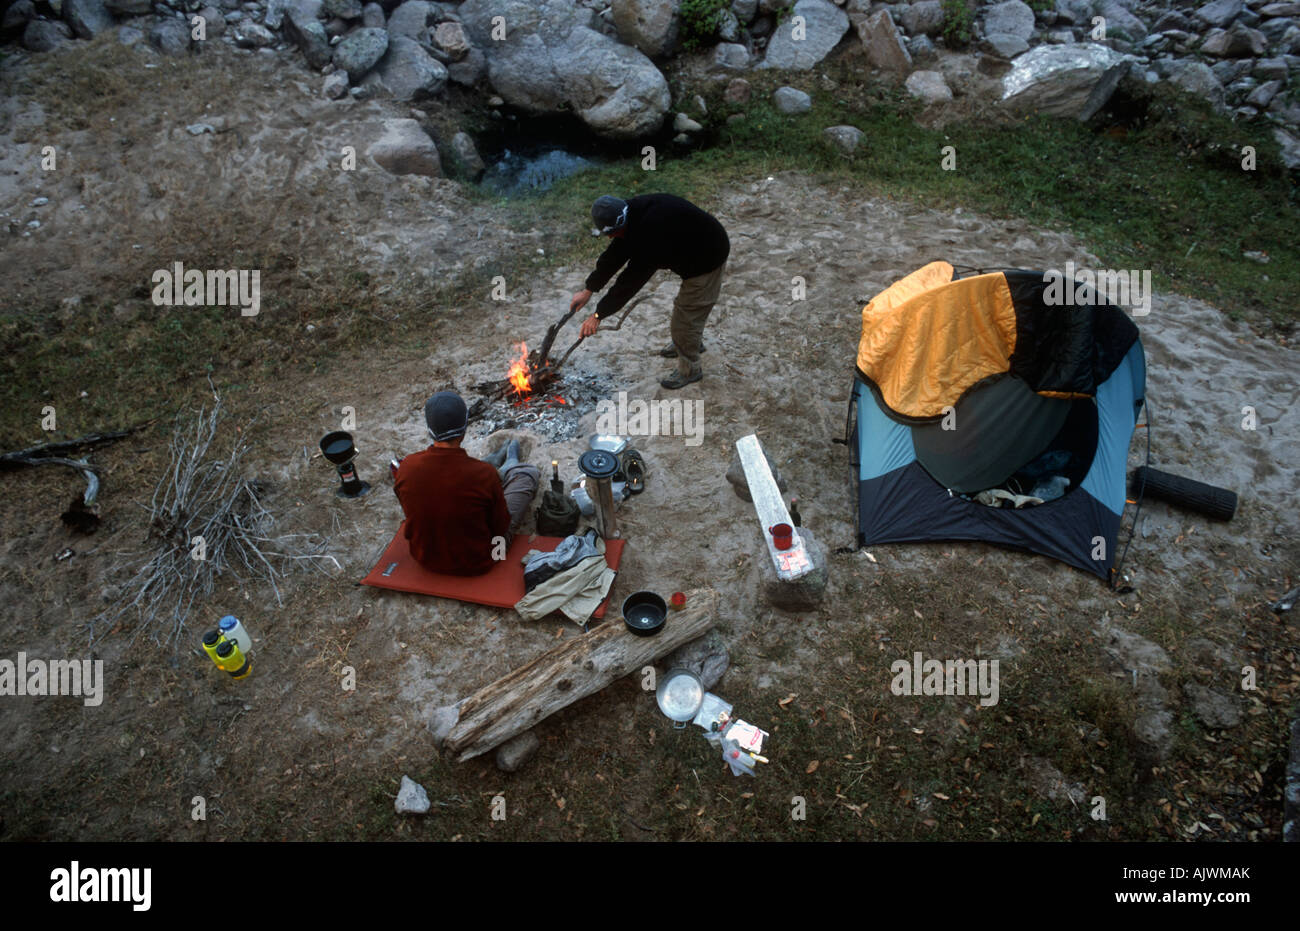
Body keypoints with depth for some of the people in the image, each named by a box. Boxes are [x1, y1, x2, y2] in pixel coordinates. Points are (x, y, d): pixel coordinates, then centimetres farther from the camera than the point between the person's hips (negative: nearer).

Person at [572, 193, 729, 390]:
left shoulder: (652, 233, -39)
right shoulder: (634, 212, -11)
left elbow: (632, 279, -33)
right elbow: (614, 255, -1)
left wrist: (598, 315, -25)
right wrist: (588, 289, 1)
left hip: (707, 259, -9)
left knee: (687, 316, 1)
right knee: (686, 304, 29)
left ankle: (689, 370, 21)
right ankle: (693, 342, 54)